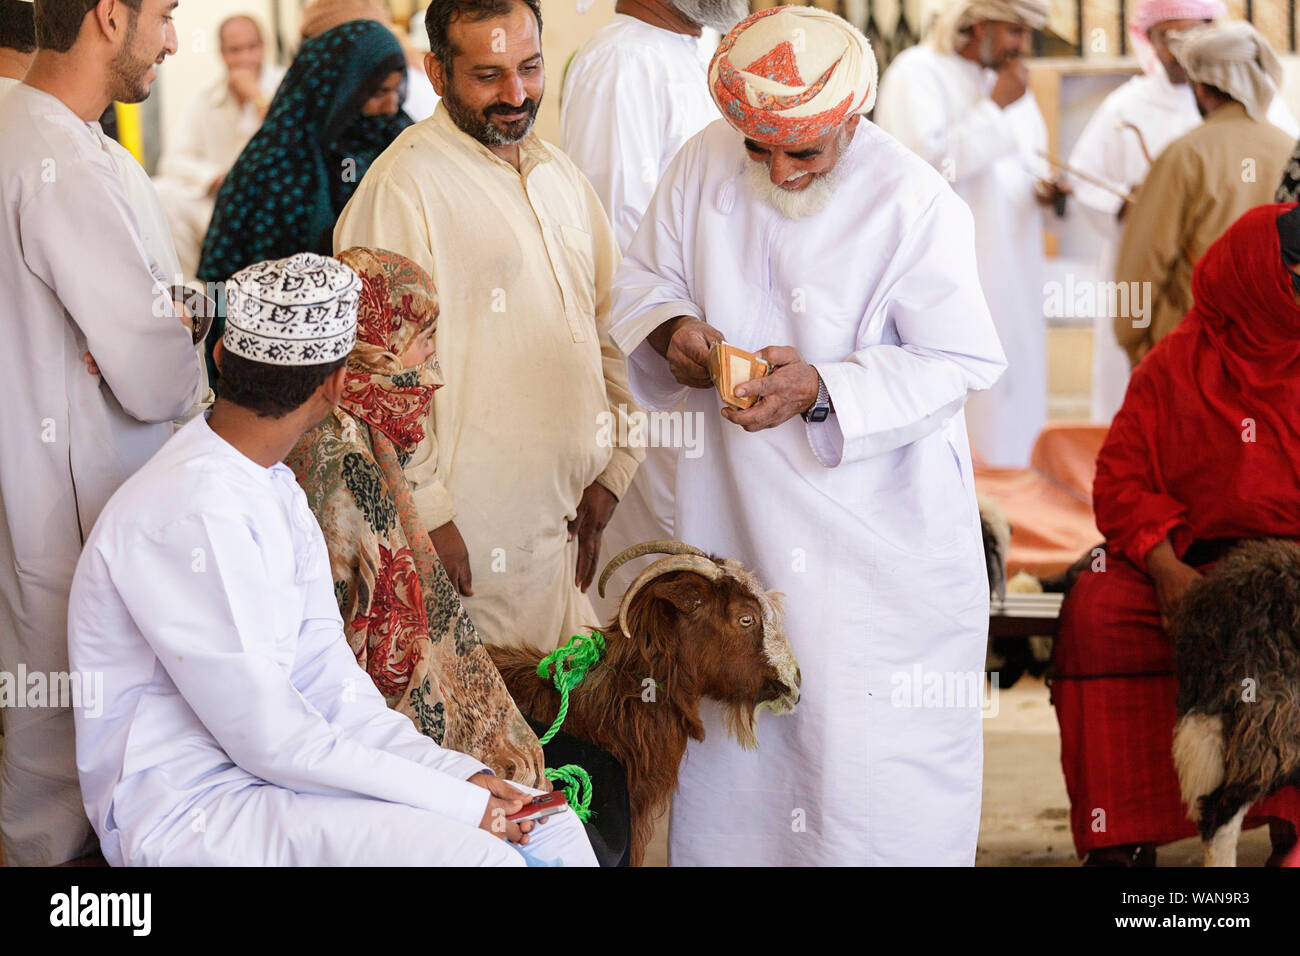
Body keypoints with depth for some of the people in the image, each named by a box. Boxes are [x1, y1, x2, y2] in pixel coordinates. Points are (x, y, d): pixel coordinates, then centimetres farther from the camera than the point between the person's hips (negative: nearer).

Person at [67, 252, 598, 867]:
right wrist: (460, 803, -17)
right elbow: (269, 737, -21)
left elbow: (327, 682, 9)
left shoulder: (276, 490, 12)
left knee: (549, 828, 1)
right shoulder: (192, 513, -20)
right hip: (187, 812, -10)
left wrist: (460, 773, -5)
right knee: (477, 854, -26)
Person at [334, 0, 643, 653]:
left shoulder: (559, 174, 14)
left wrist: (611, 473, 13)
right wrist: (425, 513, -16)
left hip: (568, 526, 7)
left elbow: (609, 324, 20)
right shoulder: (402, 188, -12)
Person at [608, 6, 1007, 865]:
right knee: (730, 721, 14)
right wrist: (673, 327, -12)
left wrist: (823, 391, -26)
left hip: (875, 527, -4)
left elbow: (959, 363, -14)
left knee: (869, 744, -3)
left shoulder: (915, 204, -15)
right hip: (734, 510, 4)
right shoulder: (704, 165, -2)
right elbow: (641, 278, 12)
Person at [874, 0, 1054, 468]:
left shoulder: (1009, 81, 16)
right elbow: (921, 161, -22)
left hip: (1012, 279, 8)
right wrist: (996, 109, -17)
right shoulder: (917, 73, -8)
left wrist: (1042, 188, 3)